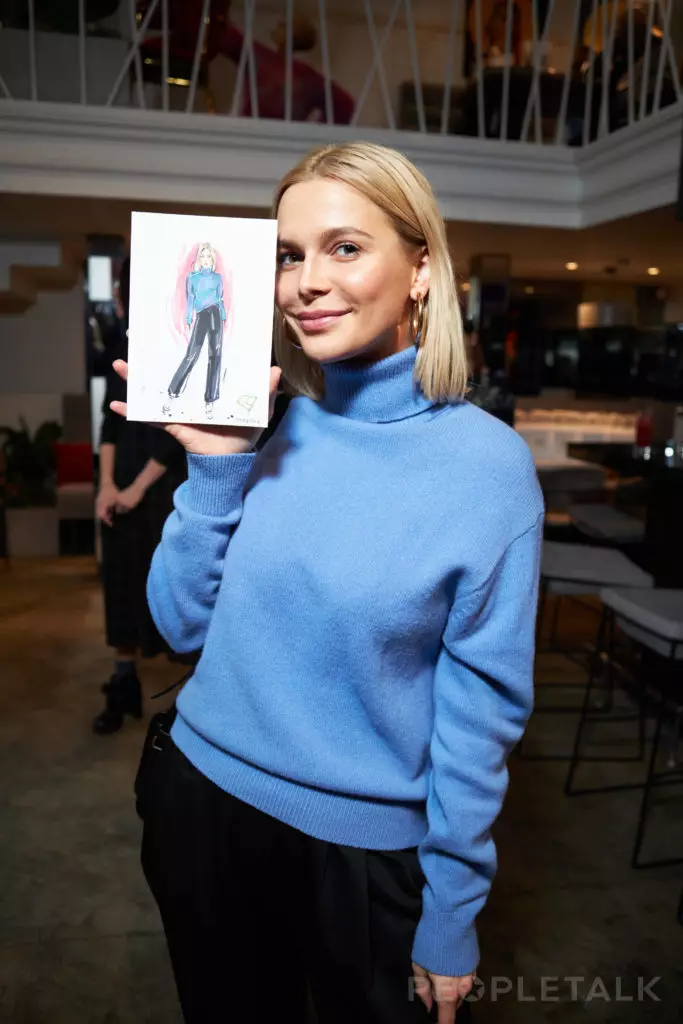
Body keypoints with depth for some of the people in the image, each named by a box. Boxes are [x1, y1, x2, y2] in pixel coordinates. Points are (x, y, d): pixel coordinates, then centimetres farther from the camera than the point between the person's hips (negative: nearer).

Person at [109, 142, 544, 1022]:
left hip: (368, 849, -3)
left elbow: (482, 706, -11)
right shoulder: (267, 428, -5)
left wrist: (452, 919, -6)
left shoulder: (488, 464, -15)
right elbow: (184, 624, -3)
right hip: (204, 800, 4)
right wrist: (214, 467, -16)